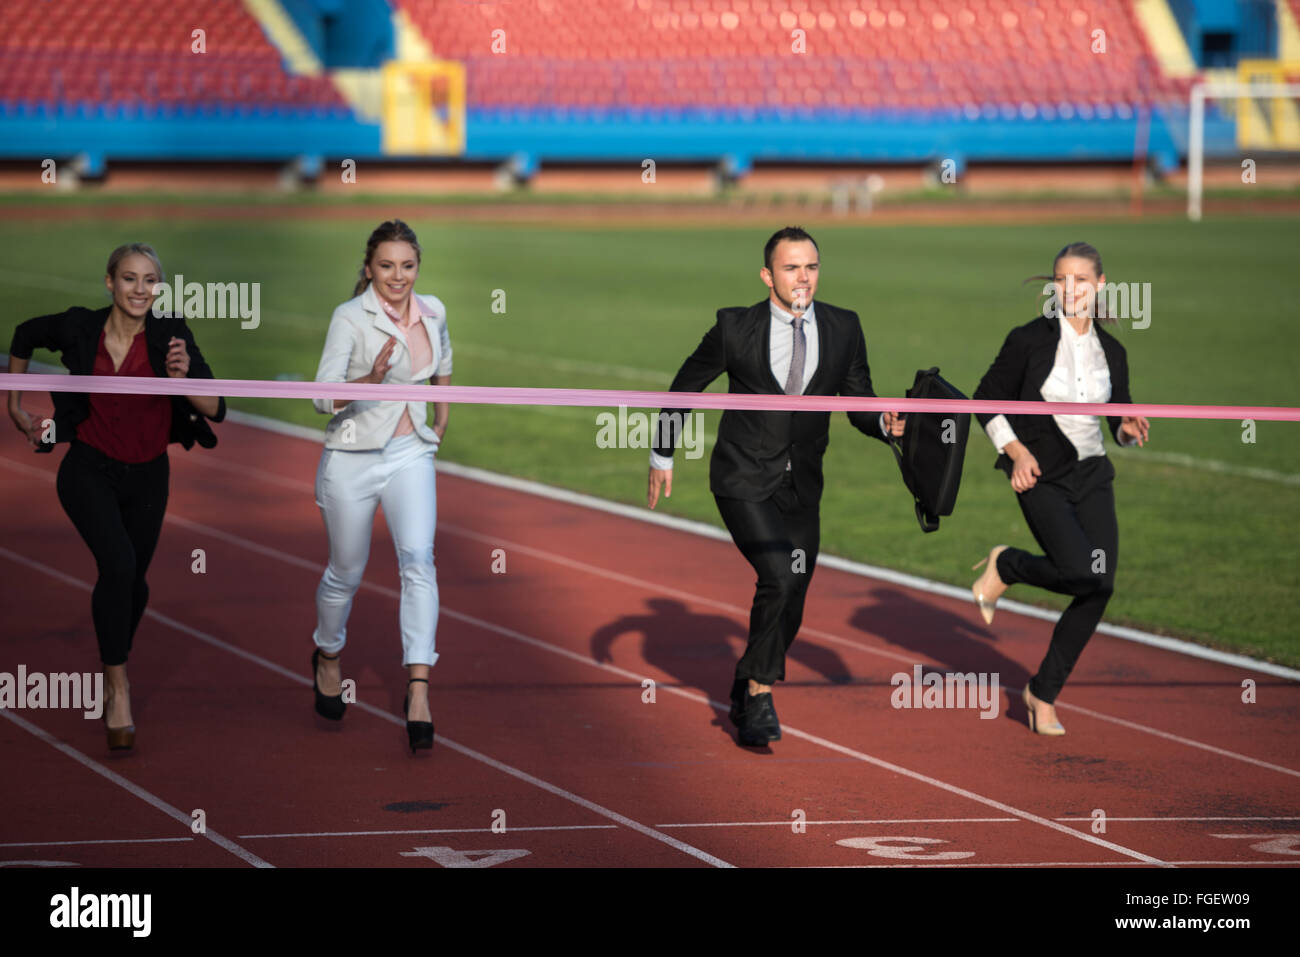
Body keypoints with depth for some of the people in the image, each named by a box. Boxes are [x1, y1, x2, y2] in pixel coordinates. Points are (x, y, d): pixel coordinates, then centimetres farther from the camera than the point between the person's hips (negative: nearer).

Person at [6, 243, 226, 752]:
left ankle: (111, 664, 48)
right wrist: (15, 405, 10)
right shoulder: (79, 328, -14)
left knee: (133, 583, 17)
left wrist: (185, 377, -39)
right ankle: (117, 689, -17)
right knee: (118, 564, -26)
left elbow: (214, 410, -21)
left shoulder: (170, 334, -16)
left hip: (146, 478, 2)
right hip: (89, 472, -2)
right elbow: (25, 336, 9)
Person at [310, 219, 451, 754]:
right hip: (353, 458, -3)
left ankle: (418, 690, -24)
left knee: (418, 560, -17)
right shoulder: (350, 318, -14)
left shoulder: (432, 312, 2)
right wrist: (371, 380, -38)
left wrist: (442, 415, 25)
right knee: (347, 572, 11)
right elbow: (324, 398, -22)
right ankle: (328, 656, 42)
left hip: (411, 455, 3)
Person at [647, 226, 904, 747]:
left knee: (789, 606, 9)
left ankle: (745, 693, 33)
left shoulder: (843, 328, -1)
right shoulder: (735, 327, -9)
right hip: (743, 480, -4)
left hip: (800, 488, 4)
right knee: (779, 577, -23)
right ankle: (760, 694, -8)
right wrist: (662, 456, 6)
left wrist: (884, 423, -18)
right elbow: (686, 386, 5)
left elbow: (858, 405, 4)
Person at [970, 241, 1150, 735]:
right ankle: (1006, 566, 9)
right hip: (1041, 478, -5)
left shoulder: (1111, 351, 6)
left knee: (1099, 589, -5)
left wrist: (1130, 428, -7)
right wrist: (1017, 451, -11)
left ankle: (1044, 693, 11)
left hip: (1092, 477, 5)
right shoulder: (1029, 340, -7)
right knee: (1082, 573, -23)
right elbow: (987, 399, 0)